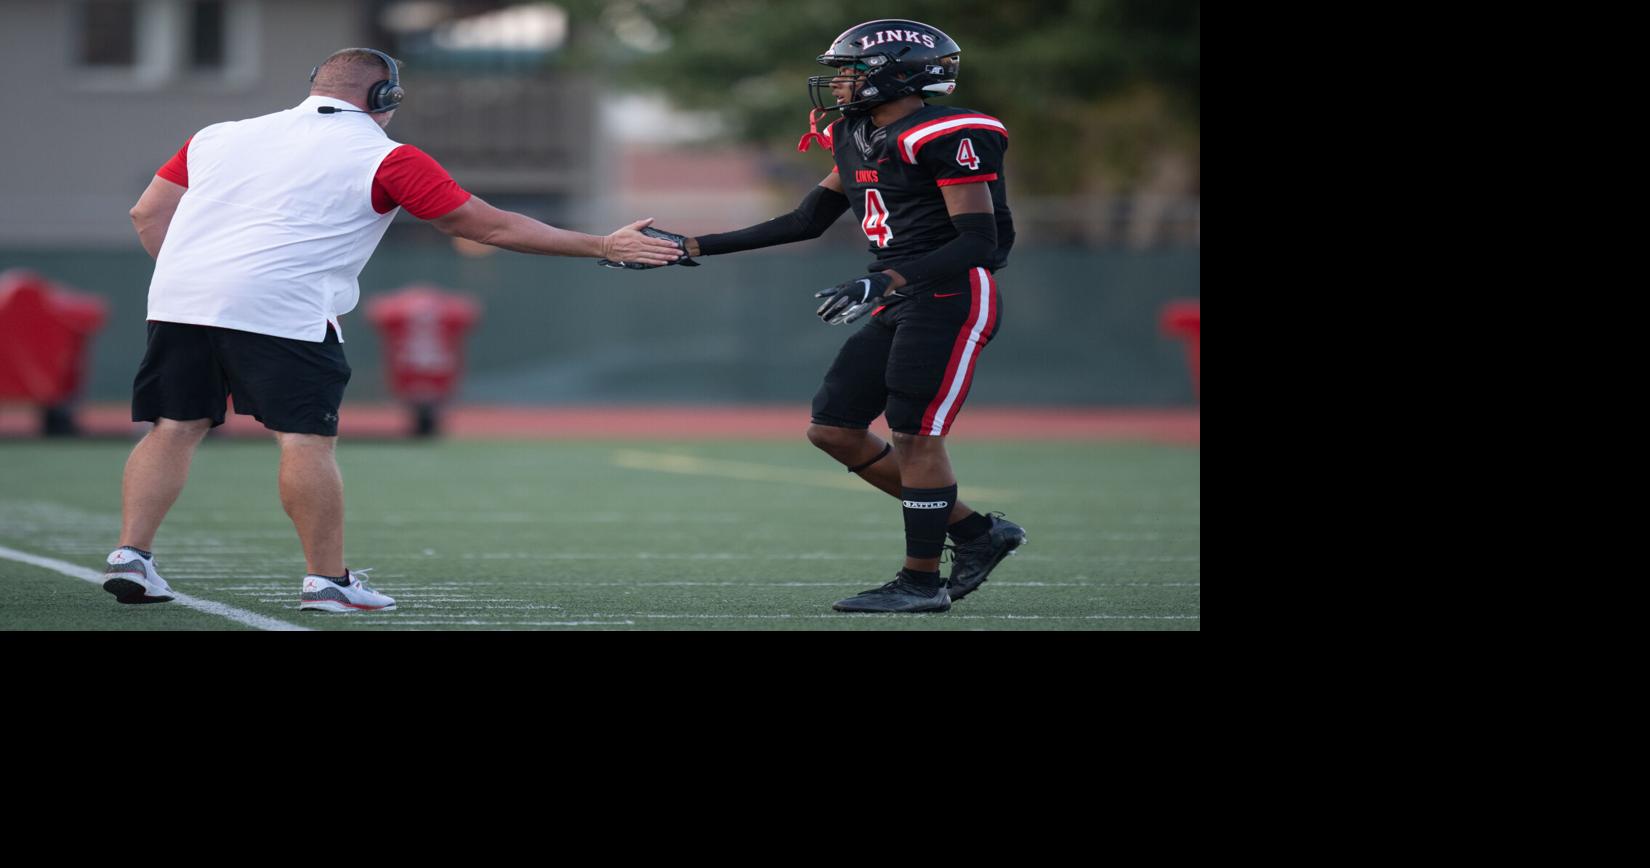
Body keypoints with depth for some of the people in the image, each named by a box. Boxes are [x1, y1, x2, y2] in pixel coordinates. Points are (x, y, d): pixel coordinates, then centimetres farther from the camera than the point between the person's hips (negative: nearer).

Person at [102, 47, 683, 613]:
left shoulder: (219, 136, 21)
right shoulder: (384, 158, 7)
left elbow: (148, 214, 19)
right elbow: (491, 227, 8)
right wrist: (604, 247, 14)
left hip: (177, 291, 5)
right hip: (280, 310, -5)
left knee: (175, 428, 11)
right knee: (306, 438, -2)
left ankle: (130, 554, 3)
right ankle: (327, 580, -1)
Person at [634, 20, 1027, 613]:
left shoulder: (947, 139, -15)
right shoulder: (859, 140, 13)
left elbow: (978, 241, -19)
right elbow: (806, 222, 19)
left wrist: (887, 281, -28)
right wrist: (694, 248, 16)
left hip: (950, 301, -10)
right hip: (900, 304, 10)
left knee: (914, 435, -7)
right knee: (834, 429, 7)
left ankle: (922, 582, 6)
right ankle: (977, 533, 16)